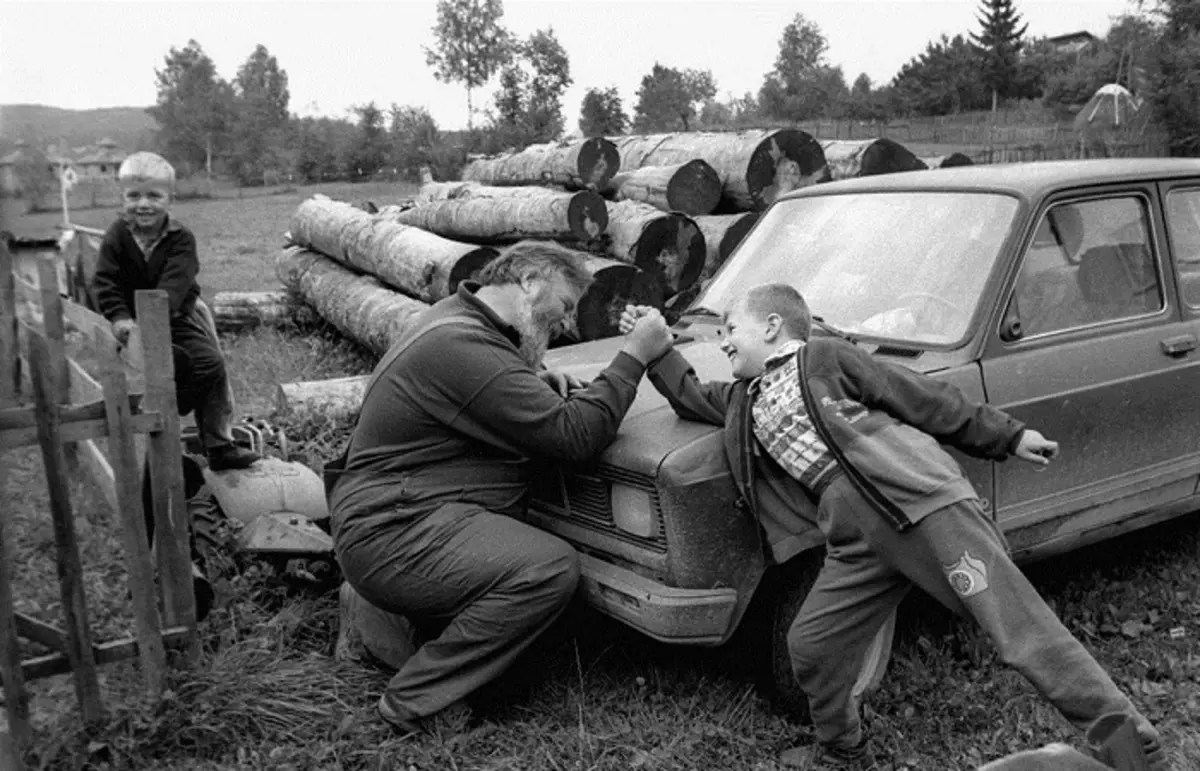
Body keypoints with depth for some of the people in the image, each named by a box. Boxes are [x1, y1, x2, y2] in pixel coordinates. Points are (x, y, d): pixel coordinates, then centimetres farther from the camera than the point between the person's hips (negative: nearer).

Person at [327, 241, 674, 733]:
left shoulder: (463, 318, 12)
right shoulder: (461, 346, -21)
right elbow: (573, 436, -23)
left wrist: (547, 386, 6)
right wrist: (634, 357, -14)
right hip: (390, 532, -11)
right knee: (551, 570, -25)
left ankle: (382, 613, 12)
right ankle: (412, 704, -12)